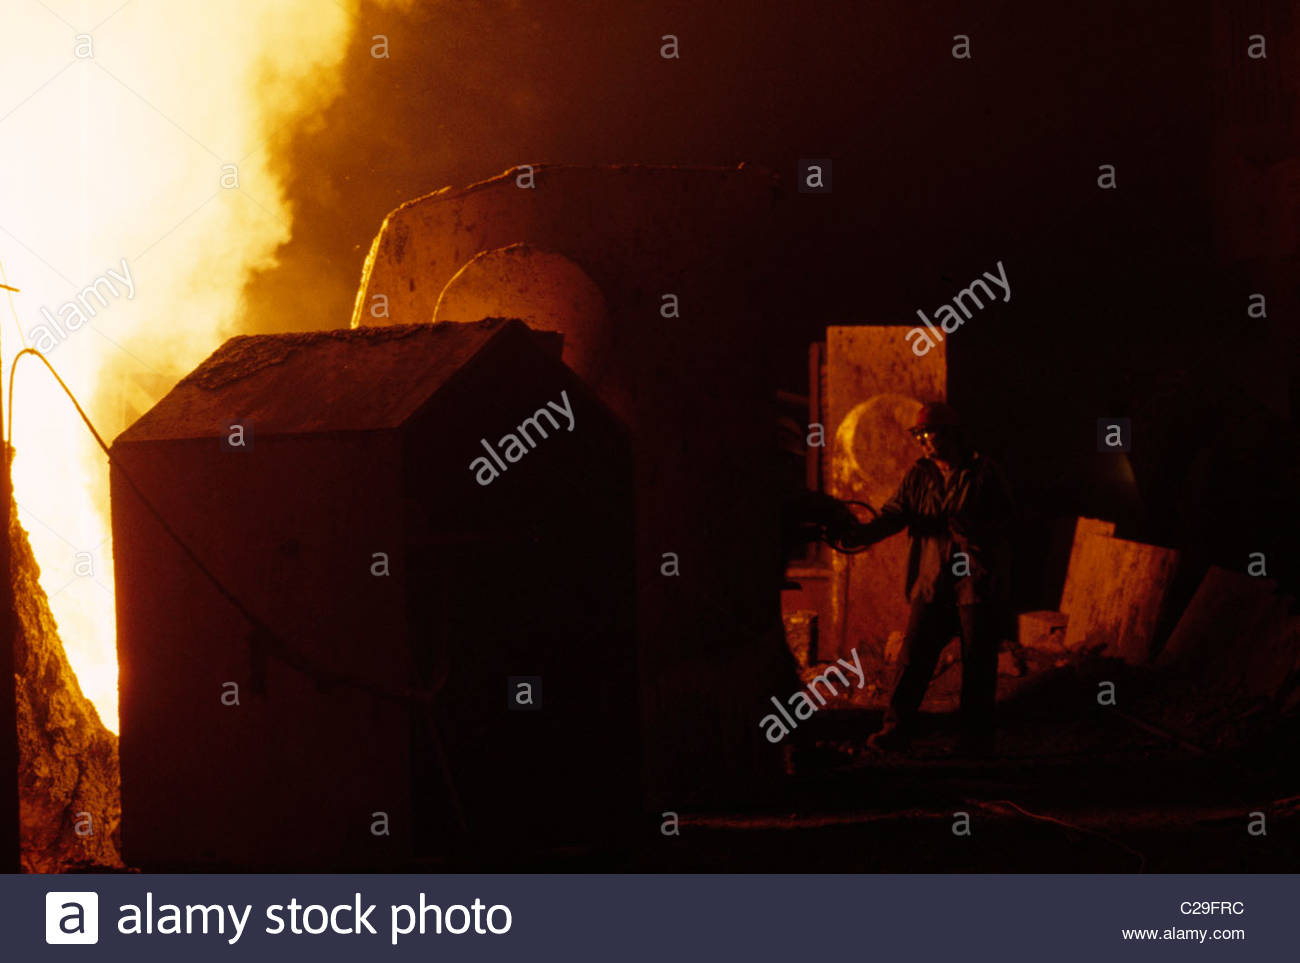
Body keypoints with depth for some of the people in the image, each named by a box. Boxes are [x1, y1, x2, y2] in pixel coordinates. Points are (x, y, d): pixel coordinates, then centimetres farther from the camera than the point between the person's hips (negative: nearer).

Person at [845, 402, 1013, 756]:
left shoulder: (984, 474, -4)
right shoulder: (918, 476, 8)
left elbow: (1003, 521, -1)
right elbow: (893, 515, -1)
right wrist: (858, 533, -16)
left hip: (978, 584, -3)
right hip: (932, 582, 4)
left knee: (978, 664, 4)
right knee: (913, 657, -1)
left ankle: (976, 740, 14)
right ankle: (896, 732, 5)